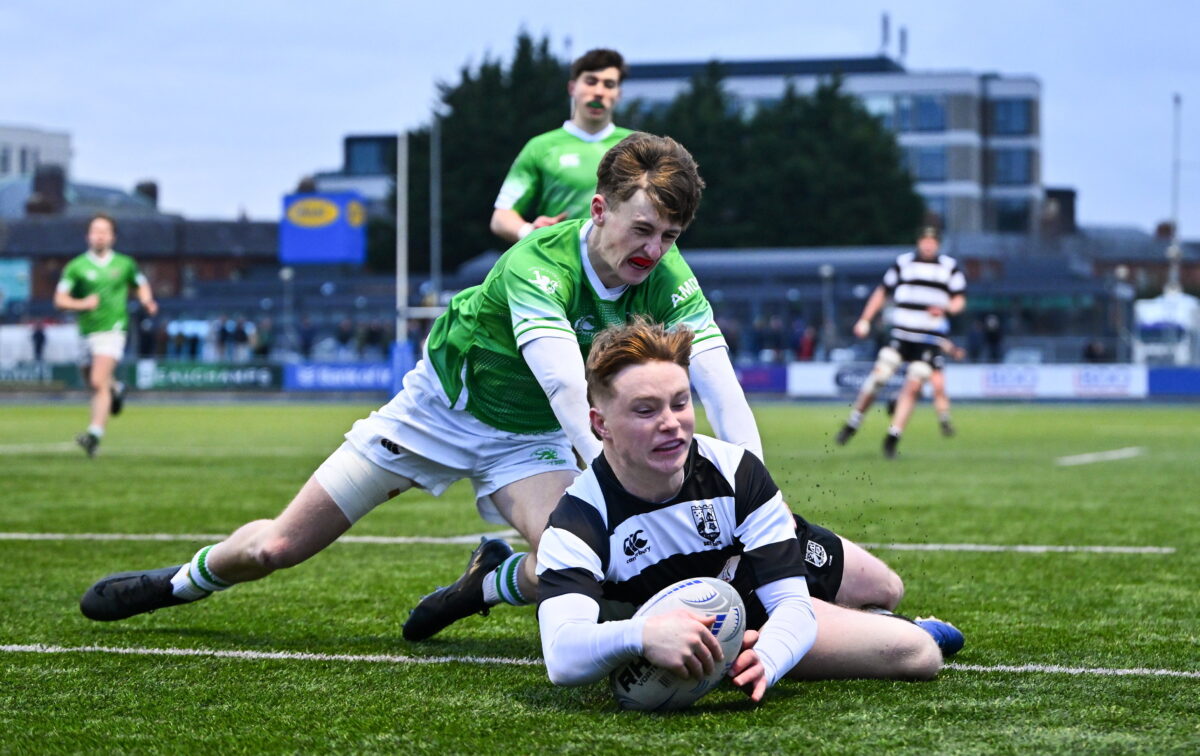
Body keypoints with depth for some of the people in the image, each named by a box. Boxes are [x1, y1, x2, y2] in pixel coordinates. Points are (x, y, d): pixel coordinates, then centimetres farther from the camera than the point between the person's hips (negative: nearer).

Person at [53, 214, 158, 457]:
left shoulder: (125, 264, 5)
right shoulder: (76, 267, 2)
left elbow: (141, 285, 22)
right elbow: (60, 299, 0)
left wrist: (147, 301, 1)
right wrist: (81, 304, -18)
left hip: (113, 330, -3)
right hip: (87, 333, 3)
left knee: (98, 381, -20)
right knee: (92, 383, 15)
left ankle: (95, 434, -25)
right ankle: (115, 389, 51)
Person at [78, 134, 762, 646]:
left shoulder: (667, 278, -21)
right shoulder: (536, 265, -34)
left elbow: (721, 387, -31)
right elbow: (567, 385, -48)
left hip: (529, 439, 3)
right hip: (442, 409, -3)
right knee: (277, 546, 2)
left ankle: (491, 581, 9)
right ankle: (180, 582, 36)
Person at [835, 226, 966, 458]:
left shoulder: (949, 267, 7)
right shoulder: (903, 263, 10)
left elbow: (959, 299, 8)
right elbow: (882, 292, 17)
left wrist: (945, 308, -14)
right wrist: (865, 320, 11)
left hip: (930, 339, -1)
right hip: (900, 335, 1)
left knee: (913, 386, -9)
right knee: (879, 376, -11)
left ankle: (893, 437, -2)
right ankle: (853, 423, 4)